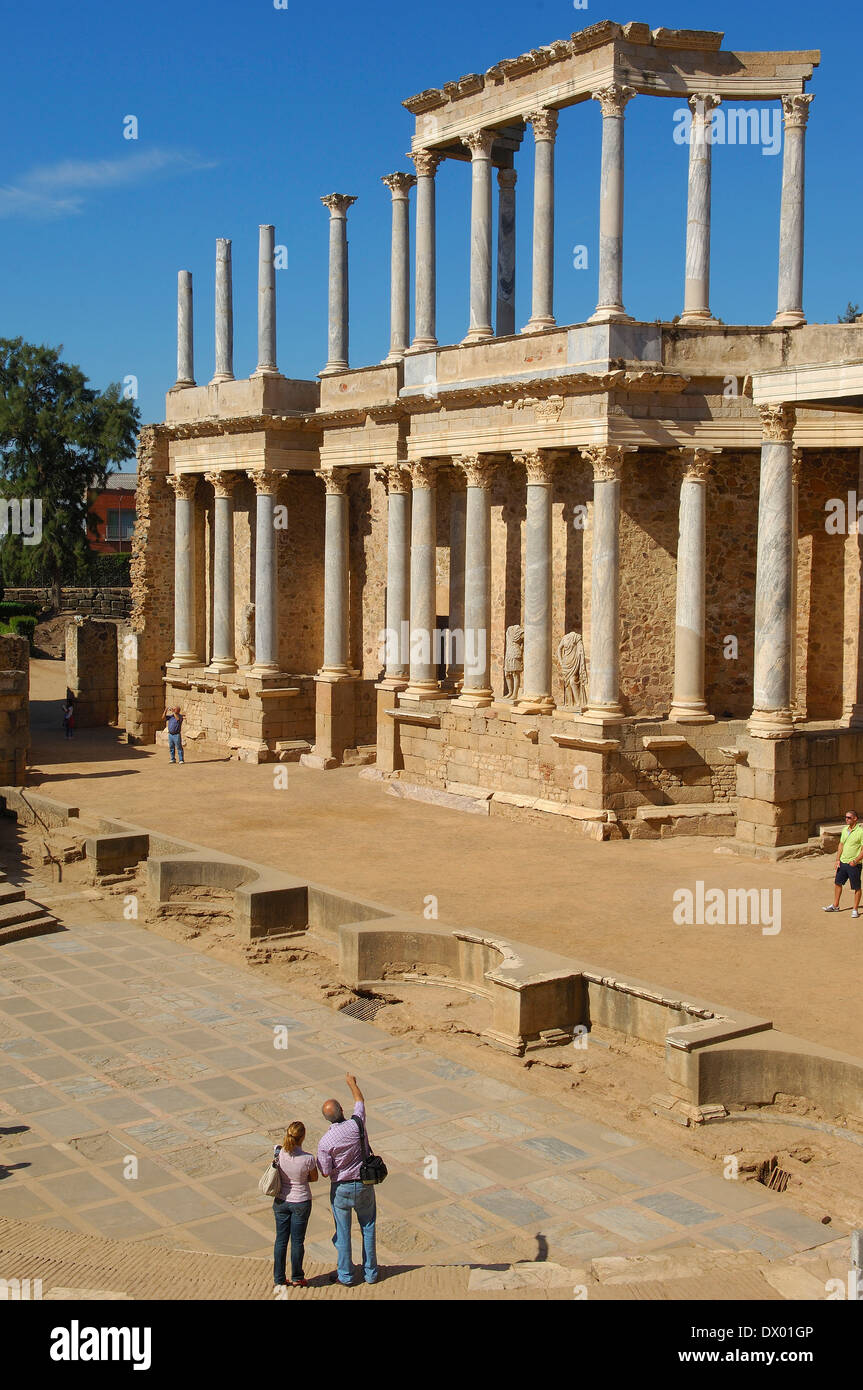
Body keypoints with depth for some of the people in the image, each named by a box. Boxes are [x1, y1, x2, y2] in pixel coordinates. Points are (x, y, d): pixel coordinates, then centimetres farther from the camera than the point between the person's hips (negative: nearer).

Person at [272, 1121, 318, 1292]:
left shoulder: (278, 1152, -17)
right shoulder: (308, 1159, -24)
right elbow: (314, 1178, -5)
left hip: (280, 1202, 3)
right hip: (301, 1202, -3)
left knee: (281, 1240, 15)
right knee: (297, 1241, 14)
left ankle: (278, 1280, 24)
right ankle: (297, 1278, 29)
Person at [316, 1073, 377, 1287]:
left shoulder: (325, 1142, -20)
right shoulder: (356, 1125, -14)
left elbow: (325, 1173, -12)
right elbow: (360, 1101, 6)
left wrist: (318, 1161, 8)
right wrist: (352, 1083, 23)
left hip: (340, 1189, -2)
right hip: (364, 1185, 2)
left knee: (343, 1232, 11)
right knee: (368, 1229, 15)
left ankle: (345, 1275, 19)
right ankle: (370, 1273, 21)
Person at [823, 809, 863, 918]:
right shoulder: (844, 830, 8)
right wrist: (838, 859, 9)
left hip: (853, 864, -7)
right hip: (842, 862, 7)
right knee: (838, 883, 16)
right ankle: (835, 906, 29)